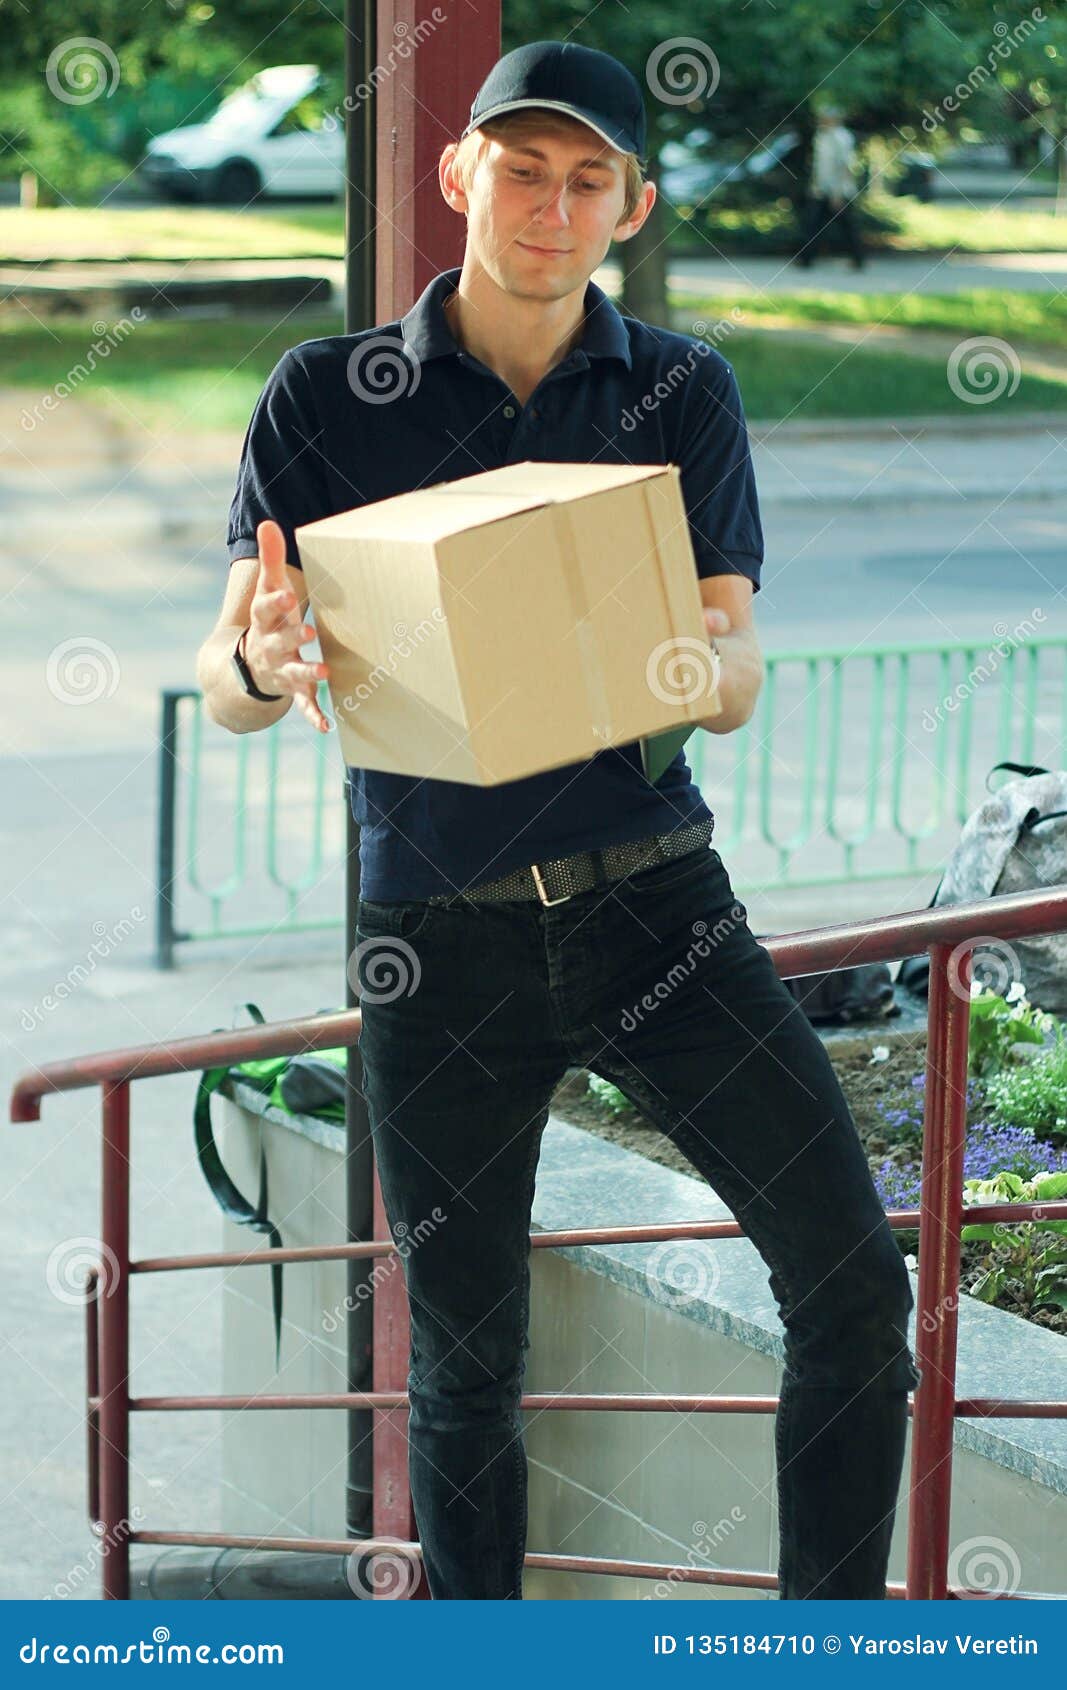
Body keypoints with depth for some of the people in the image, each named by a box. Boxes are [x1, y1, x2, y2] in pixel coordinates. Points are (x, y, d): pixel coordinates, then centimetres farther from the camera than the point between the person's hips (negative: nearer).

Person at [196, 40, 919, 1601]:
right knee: (465, 1367, 7)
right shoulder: (326, 399, 2)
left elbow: (738, 681, -1)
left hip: (654, 900, 1)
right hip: (437, 939, -1)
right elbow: (226, 691, -1)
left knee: (854, 1276, -10)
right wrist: (269, 658, -26)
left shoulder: (681, 394, 6)